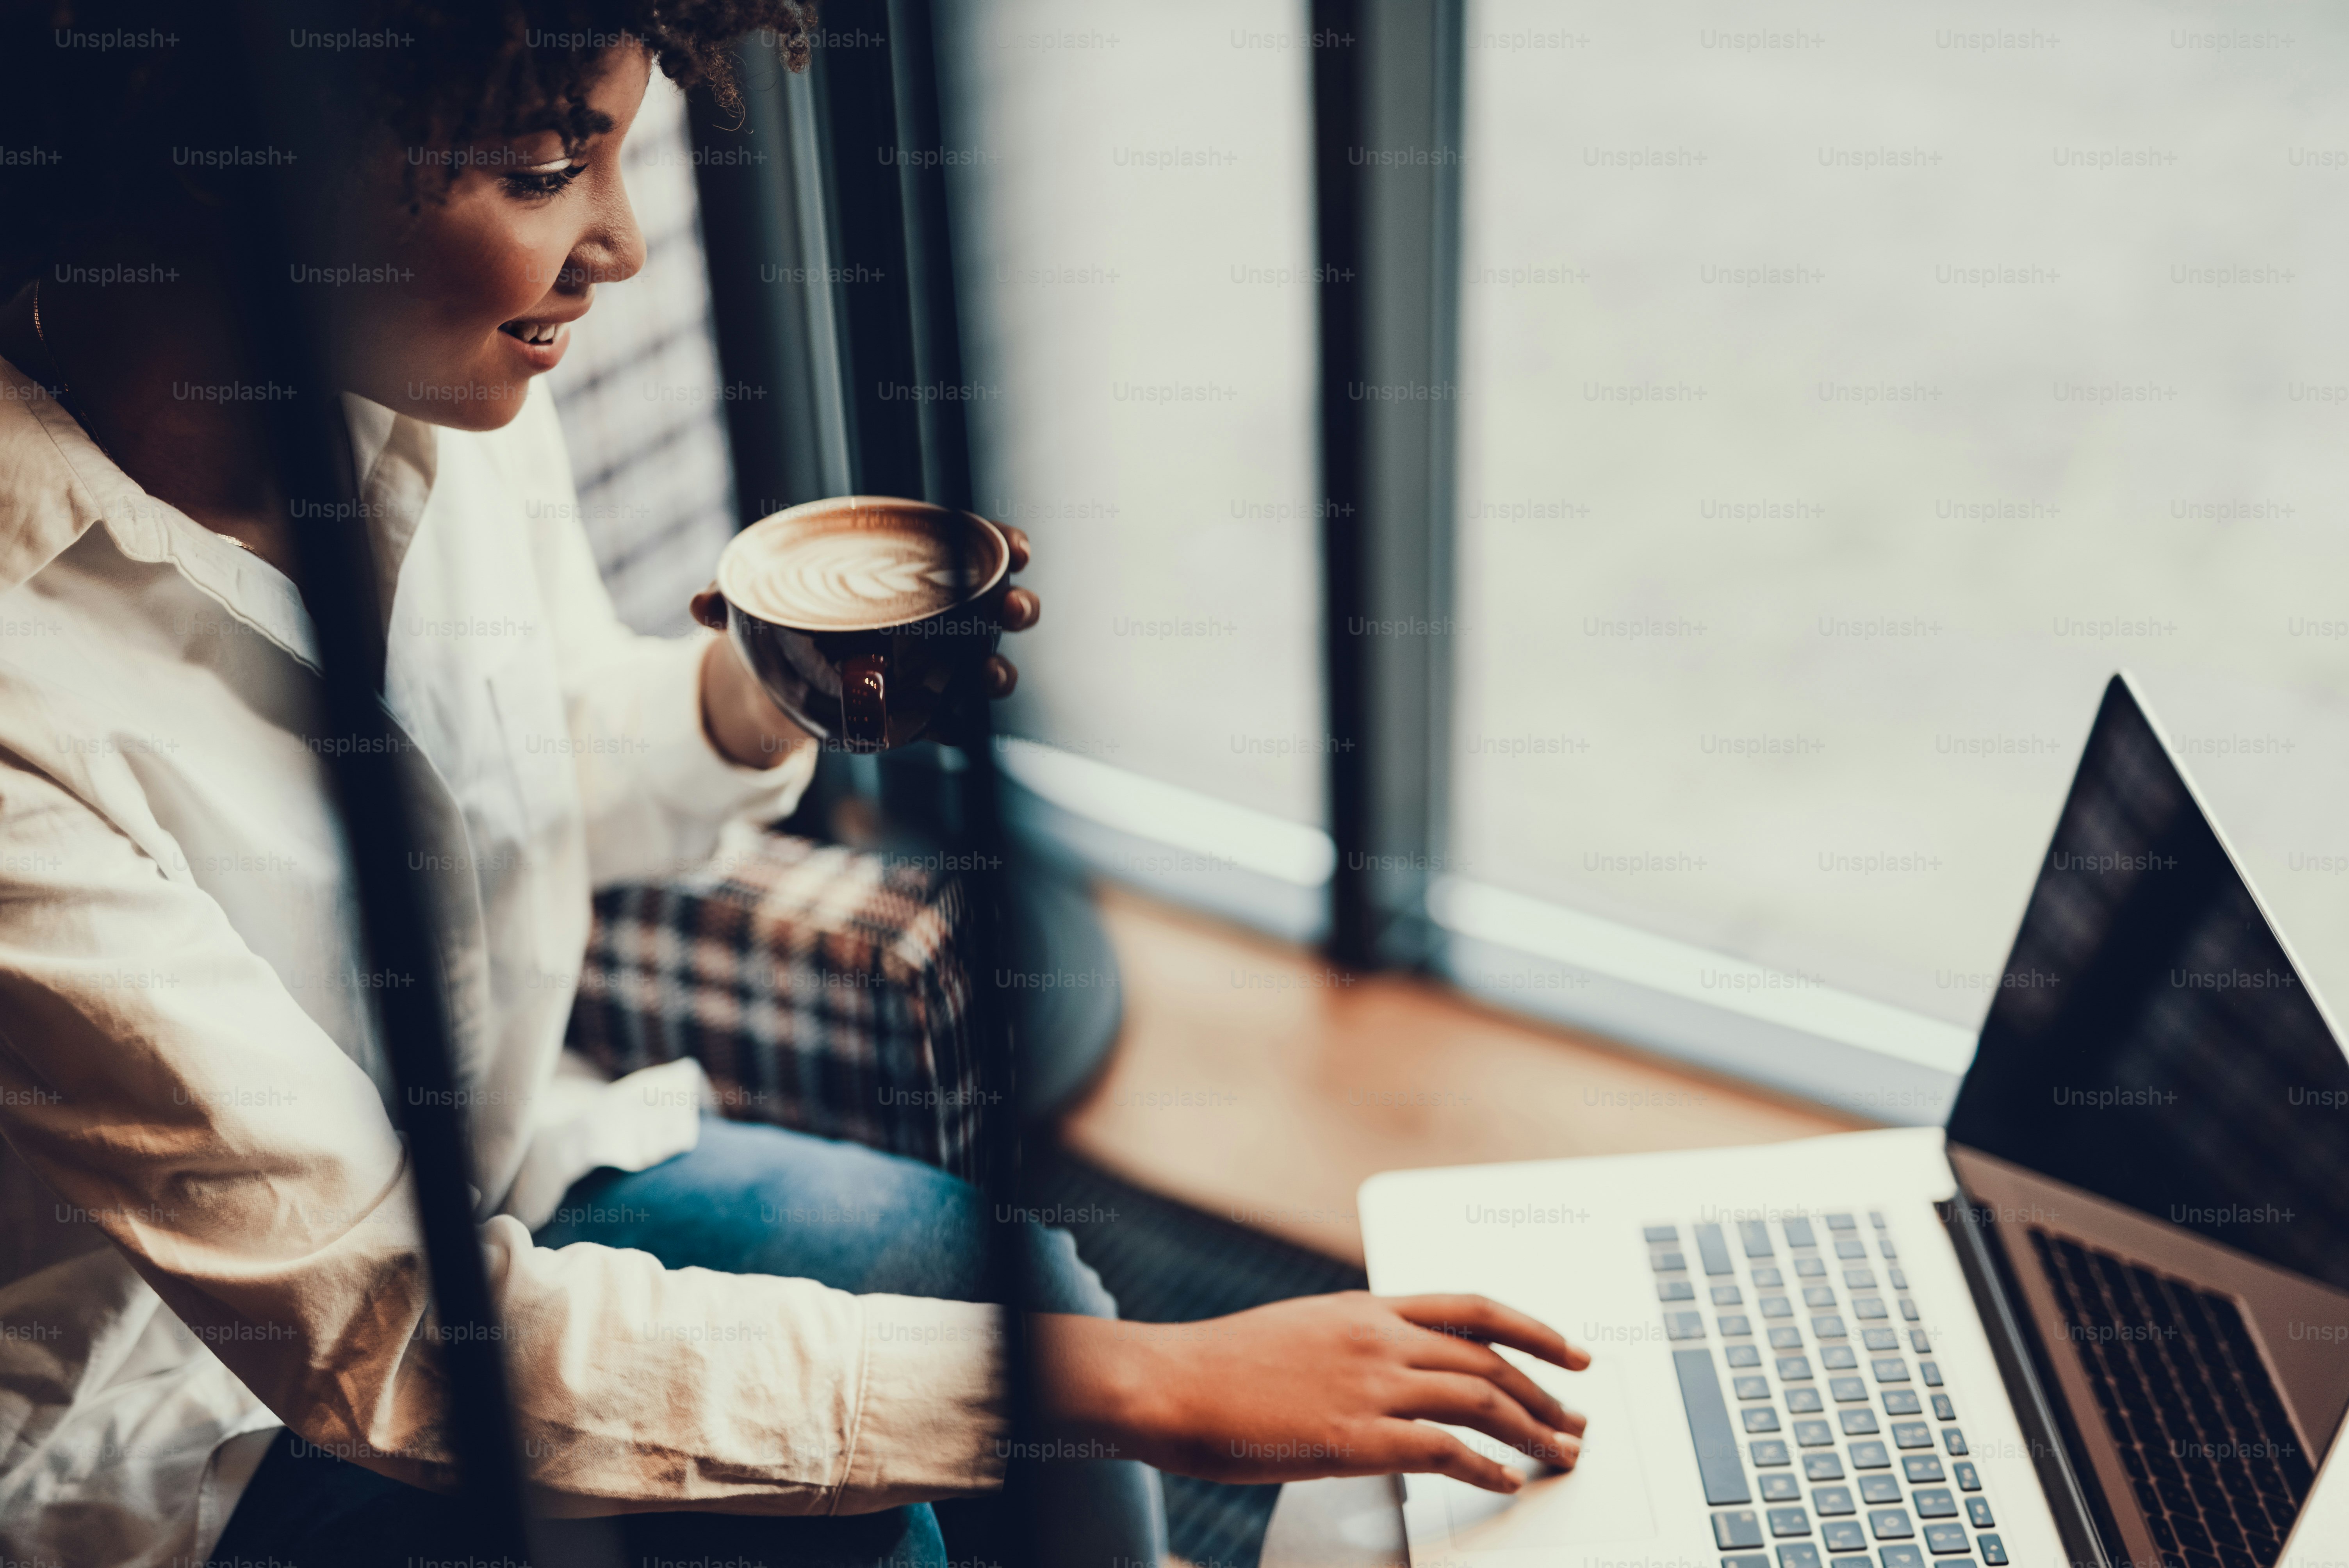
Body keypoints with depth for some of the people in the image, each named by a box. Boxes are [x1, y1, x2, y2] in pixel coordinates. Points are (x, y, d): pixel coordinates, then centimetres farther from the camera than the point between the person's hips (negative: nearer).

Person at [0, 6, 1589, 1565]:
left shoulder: (449, 394, -10)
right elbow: (391, 1335, -32)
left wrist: (753, 693, -14)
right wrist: (1138, 1387, -34)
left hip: (493, 1178, 6)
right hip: (194, 1427, -5)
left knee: (989, 1270, -16)